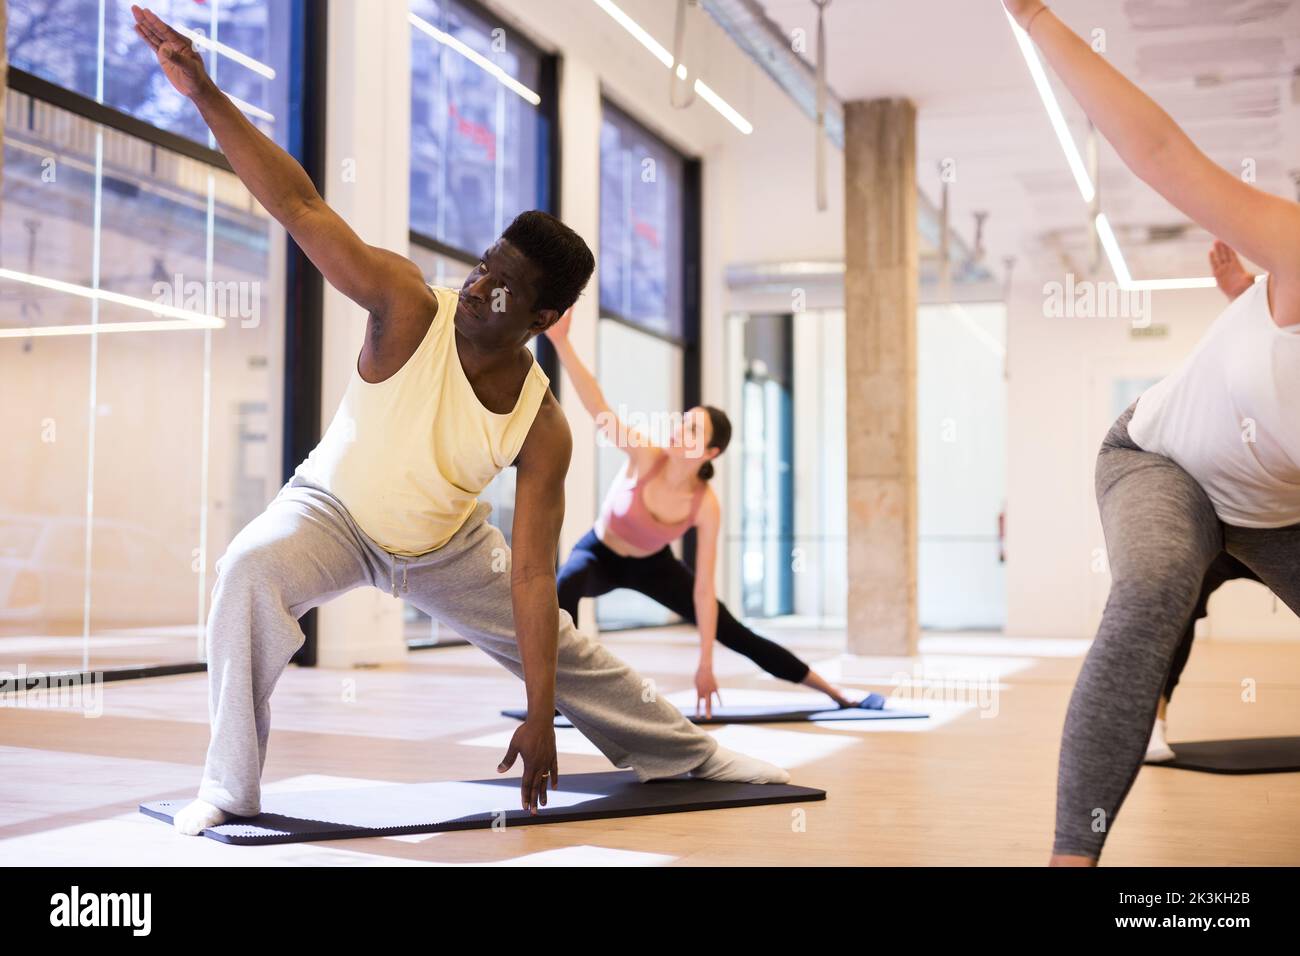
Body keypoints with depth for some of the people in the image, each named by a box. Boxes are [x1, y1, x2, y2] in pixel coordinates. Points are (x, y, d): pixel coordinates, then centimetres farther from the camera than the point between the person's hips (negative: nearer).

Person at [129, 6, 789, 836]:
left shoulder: (543, 429, -26)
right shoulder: (410, 308, -32)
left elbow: (534, 575, -23)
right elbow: (298, 204, -37)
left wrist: (541, 719, -24)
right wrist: (205, 92, -46)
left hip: (447, 544, 2)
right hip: (332, 510, -2)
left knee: (567, 652, 11)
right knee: (251, 571, -36)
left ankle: (694, 757, 35)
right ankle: (231, 789, -21)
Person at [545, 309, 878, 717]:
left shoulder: (707, 506, -29)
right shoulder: (644, 456, -33)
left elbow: (703, 590, -24)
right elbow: (596, 406, -48)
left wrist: (705, 665, -23)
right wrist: (561, 341, -62)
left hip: (652, 565, 1)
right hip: (599, 555, -1)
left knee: (736, 635, 2)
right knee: (568, 584, -41)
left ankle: (837, 695, 15)